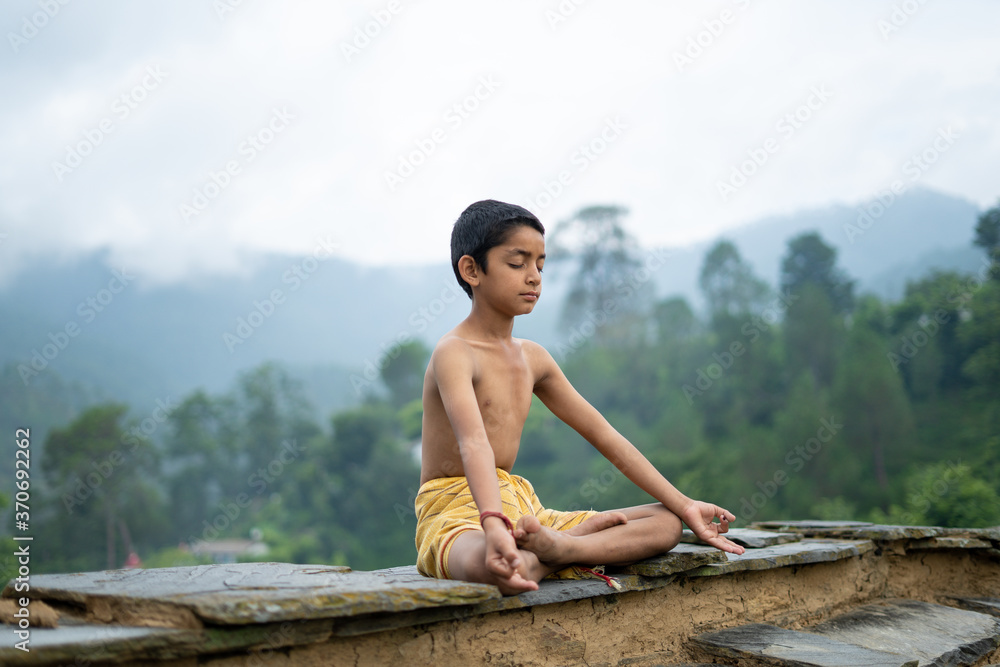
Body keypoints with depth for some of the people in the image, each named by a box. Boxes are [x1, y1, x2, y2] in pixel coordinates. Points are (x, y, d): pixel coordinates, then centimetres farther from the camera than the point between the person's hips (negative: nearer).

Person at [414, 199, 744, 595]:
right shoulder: (453, 353, -12)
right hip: (455, 514, -8)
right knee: (495, 568, -45)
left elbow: (606, 437, 13)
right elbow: (474, 444, -30)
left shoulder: (532, 358, 13)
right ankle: (582, 536, -17)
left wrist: (683, 505, 10)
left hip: (520, 509, 8)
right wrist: (494, 526, -47)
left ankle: (556, 547, -23)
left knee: (665, 523, 0)